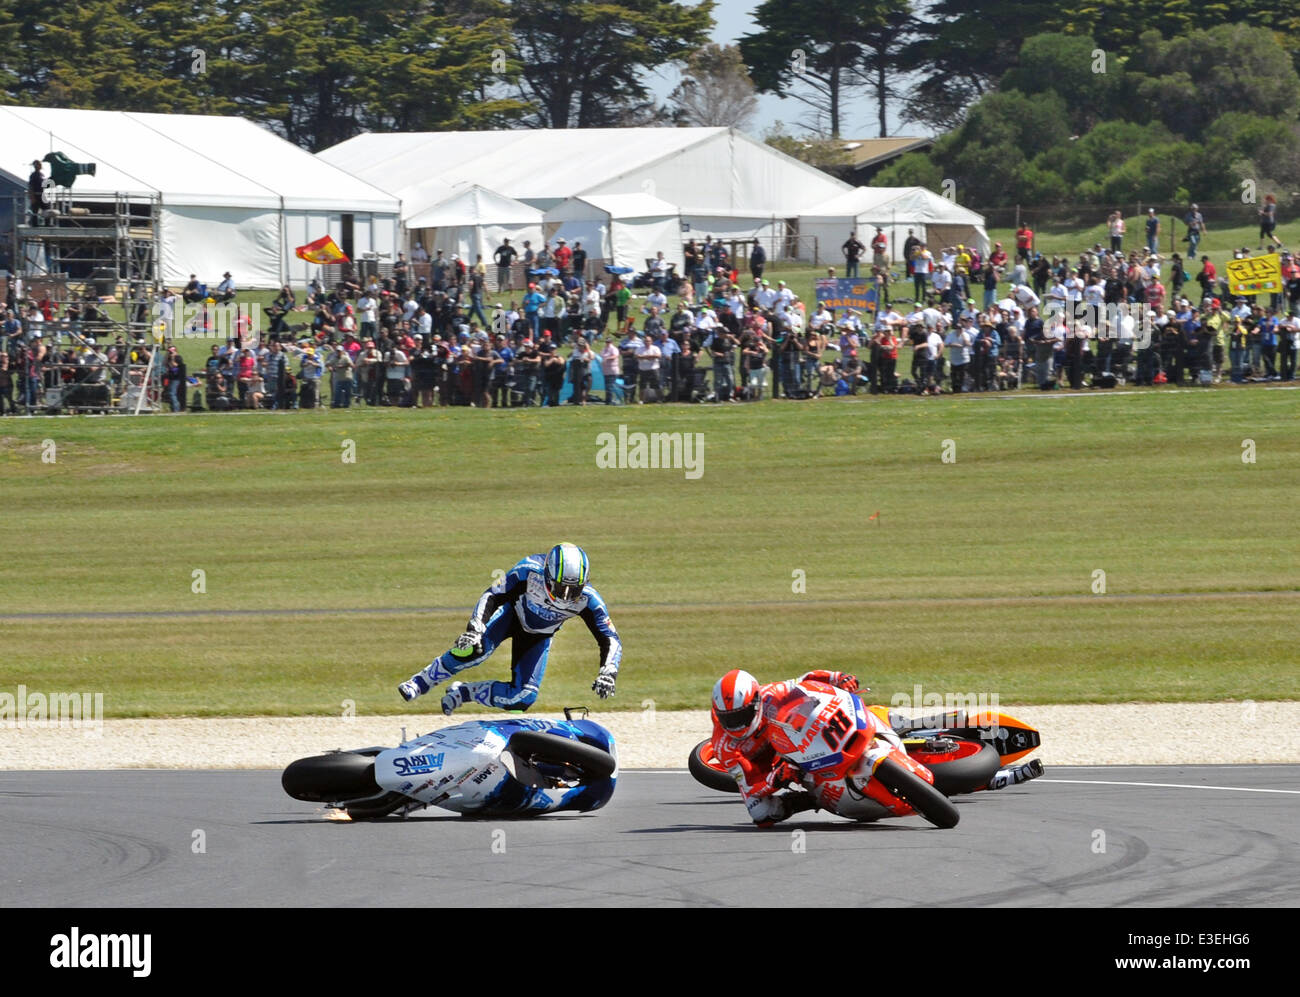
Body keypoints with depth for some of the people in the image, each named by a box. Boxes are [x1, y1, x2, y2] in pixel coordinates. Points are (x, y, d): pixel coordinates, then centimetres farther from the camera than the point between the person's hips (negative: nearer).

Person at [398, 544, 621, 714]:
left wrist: (607, 672, -46)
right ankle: (421, 683, -16)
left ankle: (462, 693, 7)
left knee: (523, 697, -15)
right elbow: (492, 596, -30)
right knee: (474, 649, -35)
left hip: (538, 636, 3)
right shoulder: (531, 571, -35)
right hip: (513, 612, -3)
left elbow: (610, 639, -26)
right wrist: (475, 628, -46)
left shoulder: (587, 599, -31)